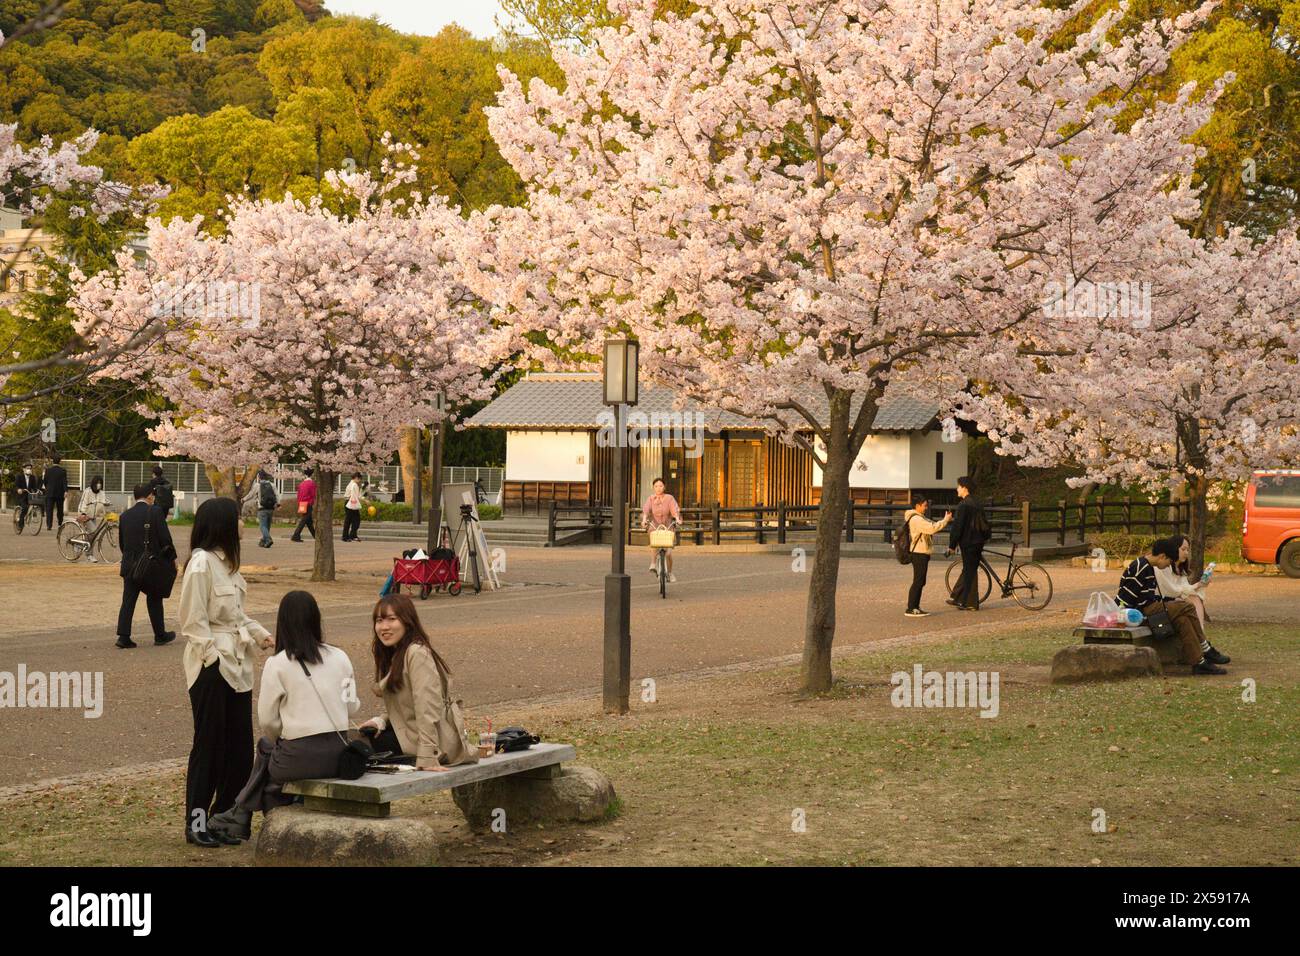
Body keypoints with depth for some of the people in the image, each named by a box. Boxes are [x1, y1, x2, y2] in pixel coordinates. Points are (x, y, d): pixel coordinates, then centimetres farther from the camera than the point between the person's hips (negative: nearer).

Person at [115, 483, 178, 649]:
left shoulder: (125, 515, 5)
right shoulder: (155, 512, -10)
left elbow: (121, 542, 11)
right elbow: (165, 538, -11)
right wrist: (172, 558, 1)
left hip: (129, 565, 3)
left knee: (128, 601, 4)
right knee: (154, 600, 10)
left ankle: (123, 637, -3)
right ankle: (160, 635, 20)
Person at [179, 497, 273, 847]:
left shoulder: (227, 561, 13)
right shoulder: (201, 563, -15)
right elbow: (194, 621, -17)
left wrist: (259, 633, 6)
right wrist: (214, 658, -18)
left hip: (237, 665, 9)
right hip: (212, 666, -9)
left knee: (240, 746, 9)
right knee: (209, 745, -1)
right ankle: (197, 822, 8)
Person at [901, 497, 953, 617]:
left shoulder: (920, 518, 19)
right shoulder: (916, 519, -18)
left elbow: (932, 525, 21)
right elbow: (932, 528, -27)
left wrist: (947, 520, 8)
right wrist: (946, 520, -18)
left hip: (922, 554, 11)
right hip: (919, 554, -11)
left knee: (920, 582, 13)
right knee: (918, 581, -10)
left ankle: (915, 607, 17)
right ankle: (910, 609, -10)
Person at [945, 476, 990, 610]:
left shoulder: (964, 505, -15)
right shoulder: (978, 505, 11)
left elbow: (957, 527, -17)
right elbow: (985, 525, 18)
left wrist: (952, 545, -12)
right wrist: (985, 538, 29)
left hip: (968, 543, -8)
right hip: (978, 542, 8)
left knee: (969, 571, -3)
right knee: (968, 570, 14)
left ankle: (971, 603, 1)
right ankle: (957, 598, 22)